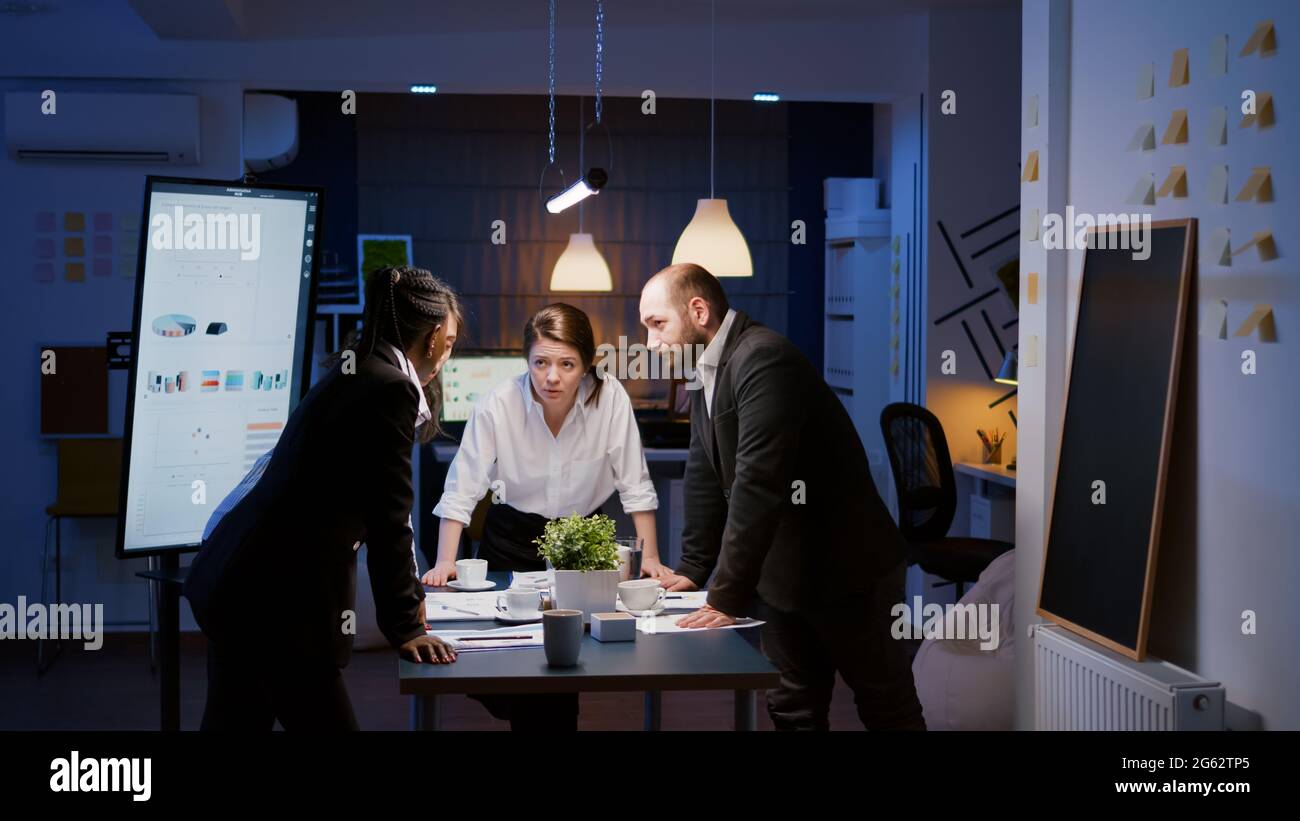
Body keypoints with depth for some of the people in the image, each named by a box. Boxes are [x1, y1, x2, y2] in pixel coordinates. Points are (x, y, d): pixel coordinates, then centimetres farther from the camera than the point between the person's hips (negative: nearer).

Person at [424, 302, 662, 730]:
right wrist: (445, 562, -22)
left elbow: (635, 486, -12)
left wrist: (650, 558, -13)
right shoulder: (497, 404, -21)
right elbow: (462, 490, -16)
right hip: (510, 542, 0)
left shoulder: (611, 399, -19)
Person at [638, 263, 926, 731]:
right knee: (793, 709, 11)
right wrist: (693, 568, 11)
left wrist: (727, 599, -28)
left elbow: (757, 486, -29)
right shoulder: (706, 371, 6)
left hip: (847, 566, -8)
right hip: (781, 571, 8)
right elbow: (705, 478, 12)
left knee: (887, 708, 7)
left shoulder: (763, 359, -24)